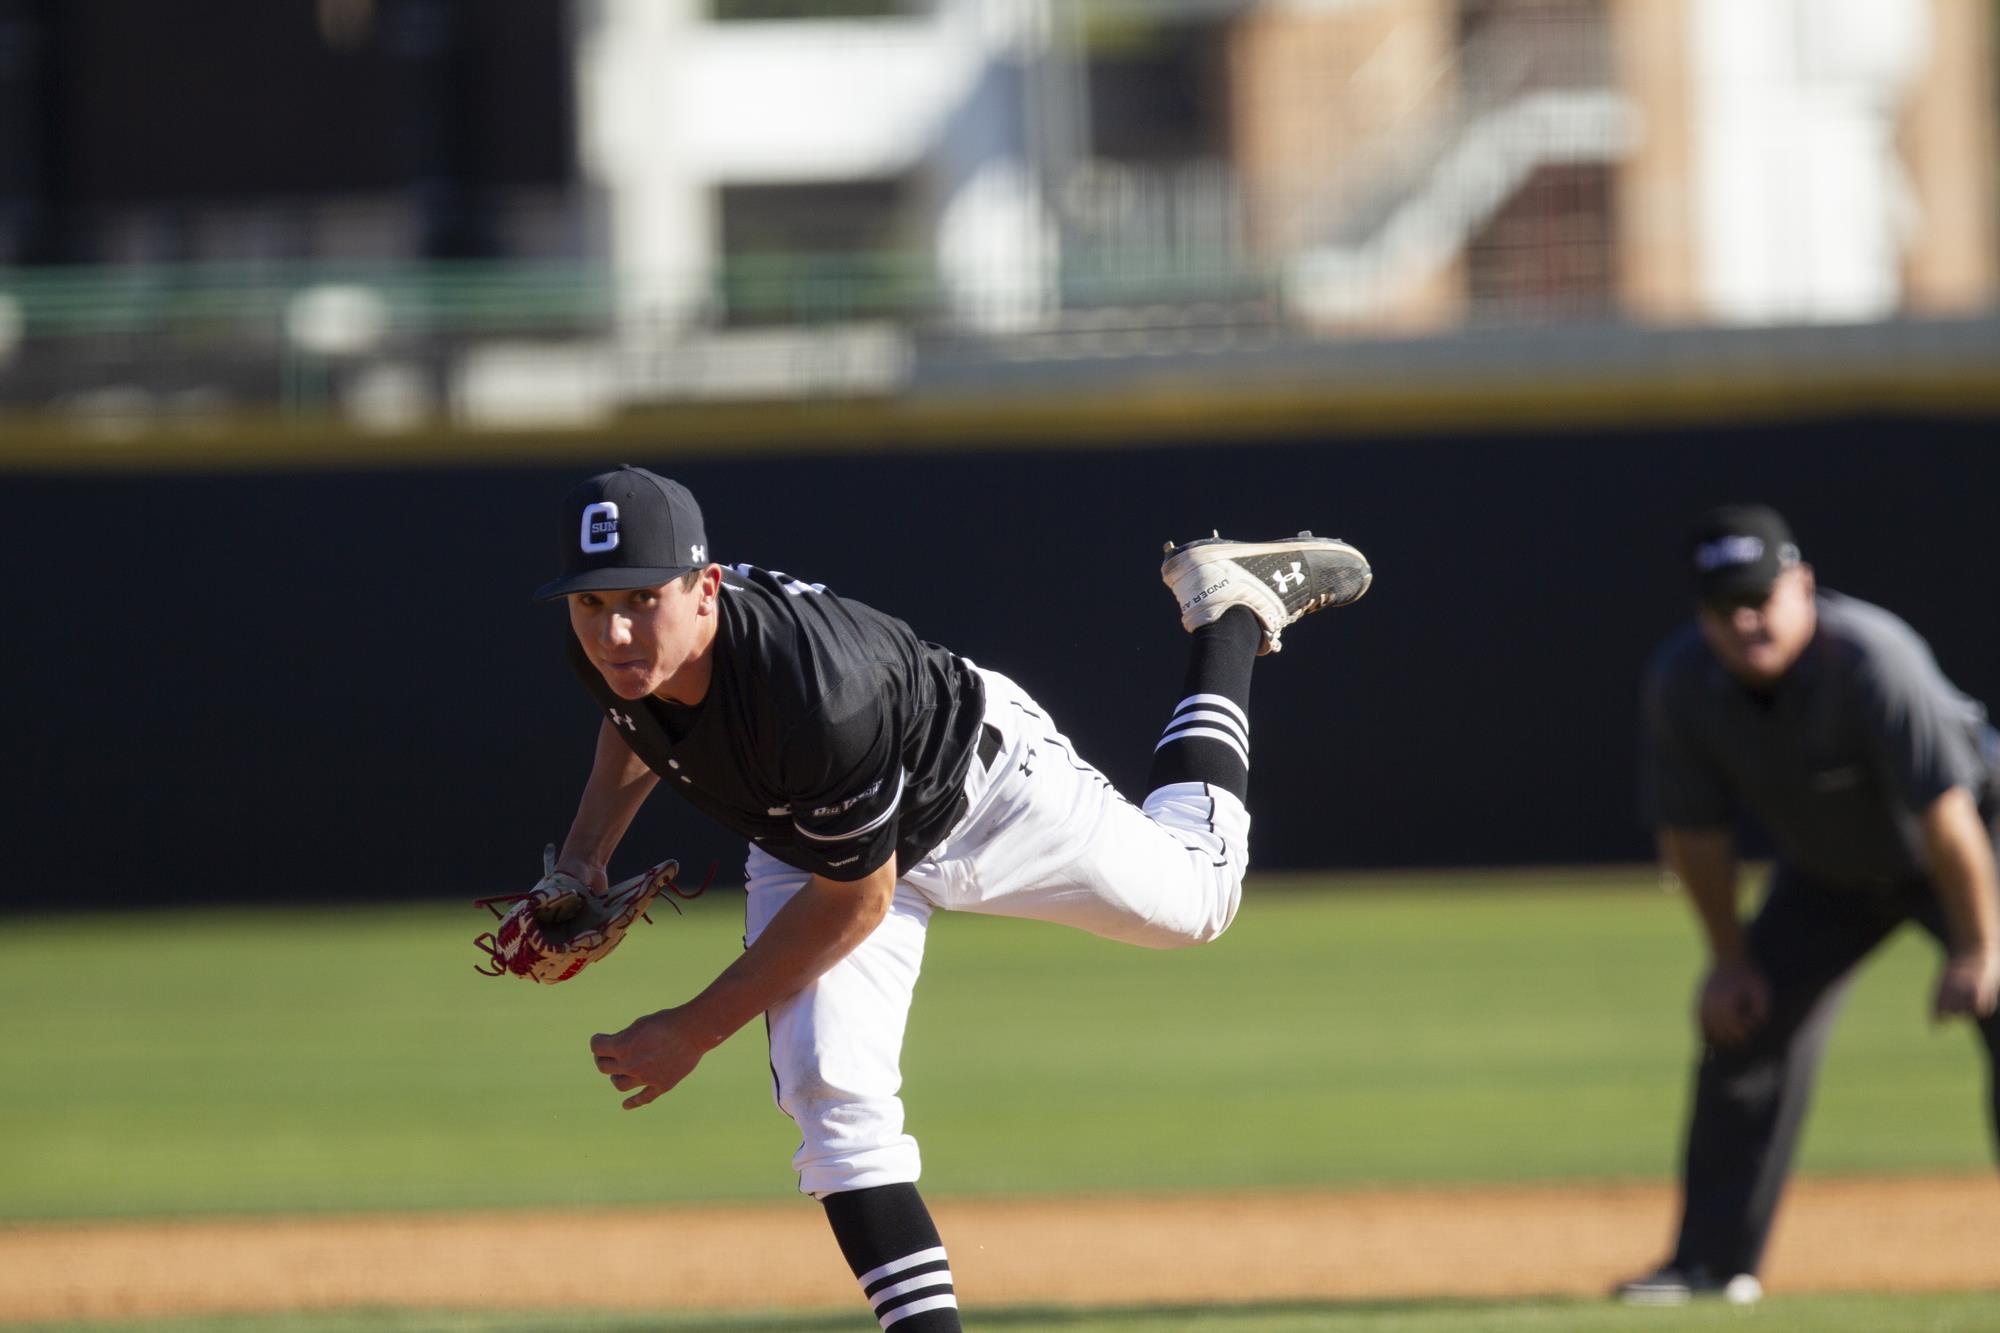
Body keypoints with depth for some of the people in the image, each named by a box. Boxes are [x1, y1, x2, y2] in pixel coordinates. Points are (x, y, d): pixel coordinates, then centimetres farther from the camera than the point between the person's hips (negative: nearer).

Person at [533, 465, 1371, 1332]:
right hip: (802, 837, 4)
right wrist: (584, 856, -11)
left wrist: (695, 1031, -27)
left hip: (978, 783, -4)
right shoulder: (614, 649, -27)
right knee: (830, 1086, -18)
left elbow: (857, 899, -31)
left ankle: (1234, 612, 37)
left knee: (1193, 900, 19)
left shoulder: (815, 693, -47)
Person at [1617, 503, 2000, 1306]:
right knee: (1743, 1024, -2)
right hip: (1826, 873, 5)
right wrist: (1729, 959, -4)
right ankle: (1712, 1260, 6)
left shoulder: (1872, 659, -36)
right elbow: (1692, 828, -7)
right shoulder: (1682, 682, -20)